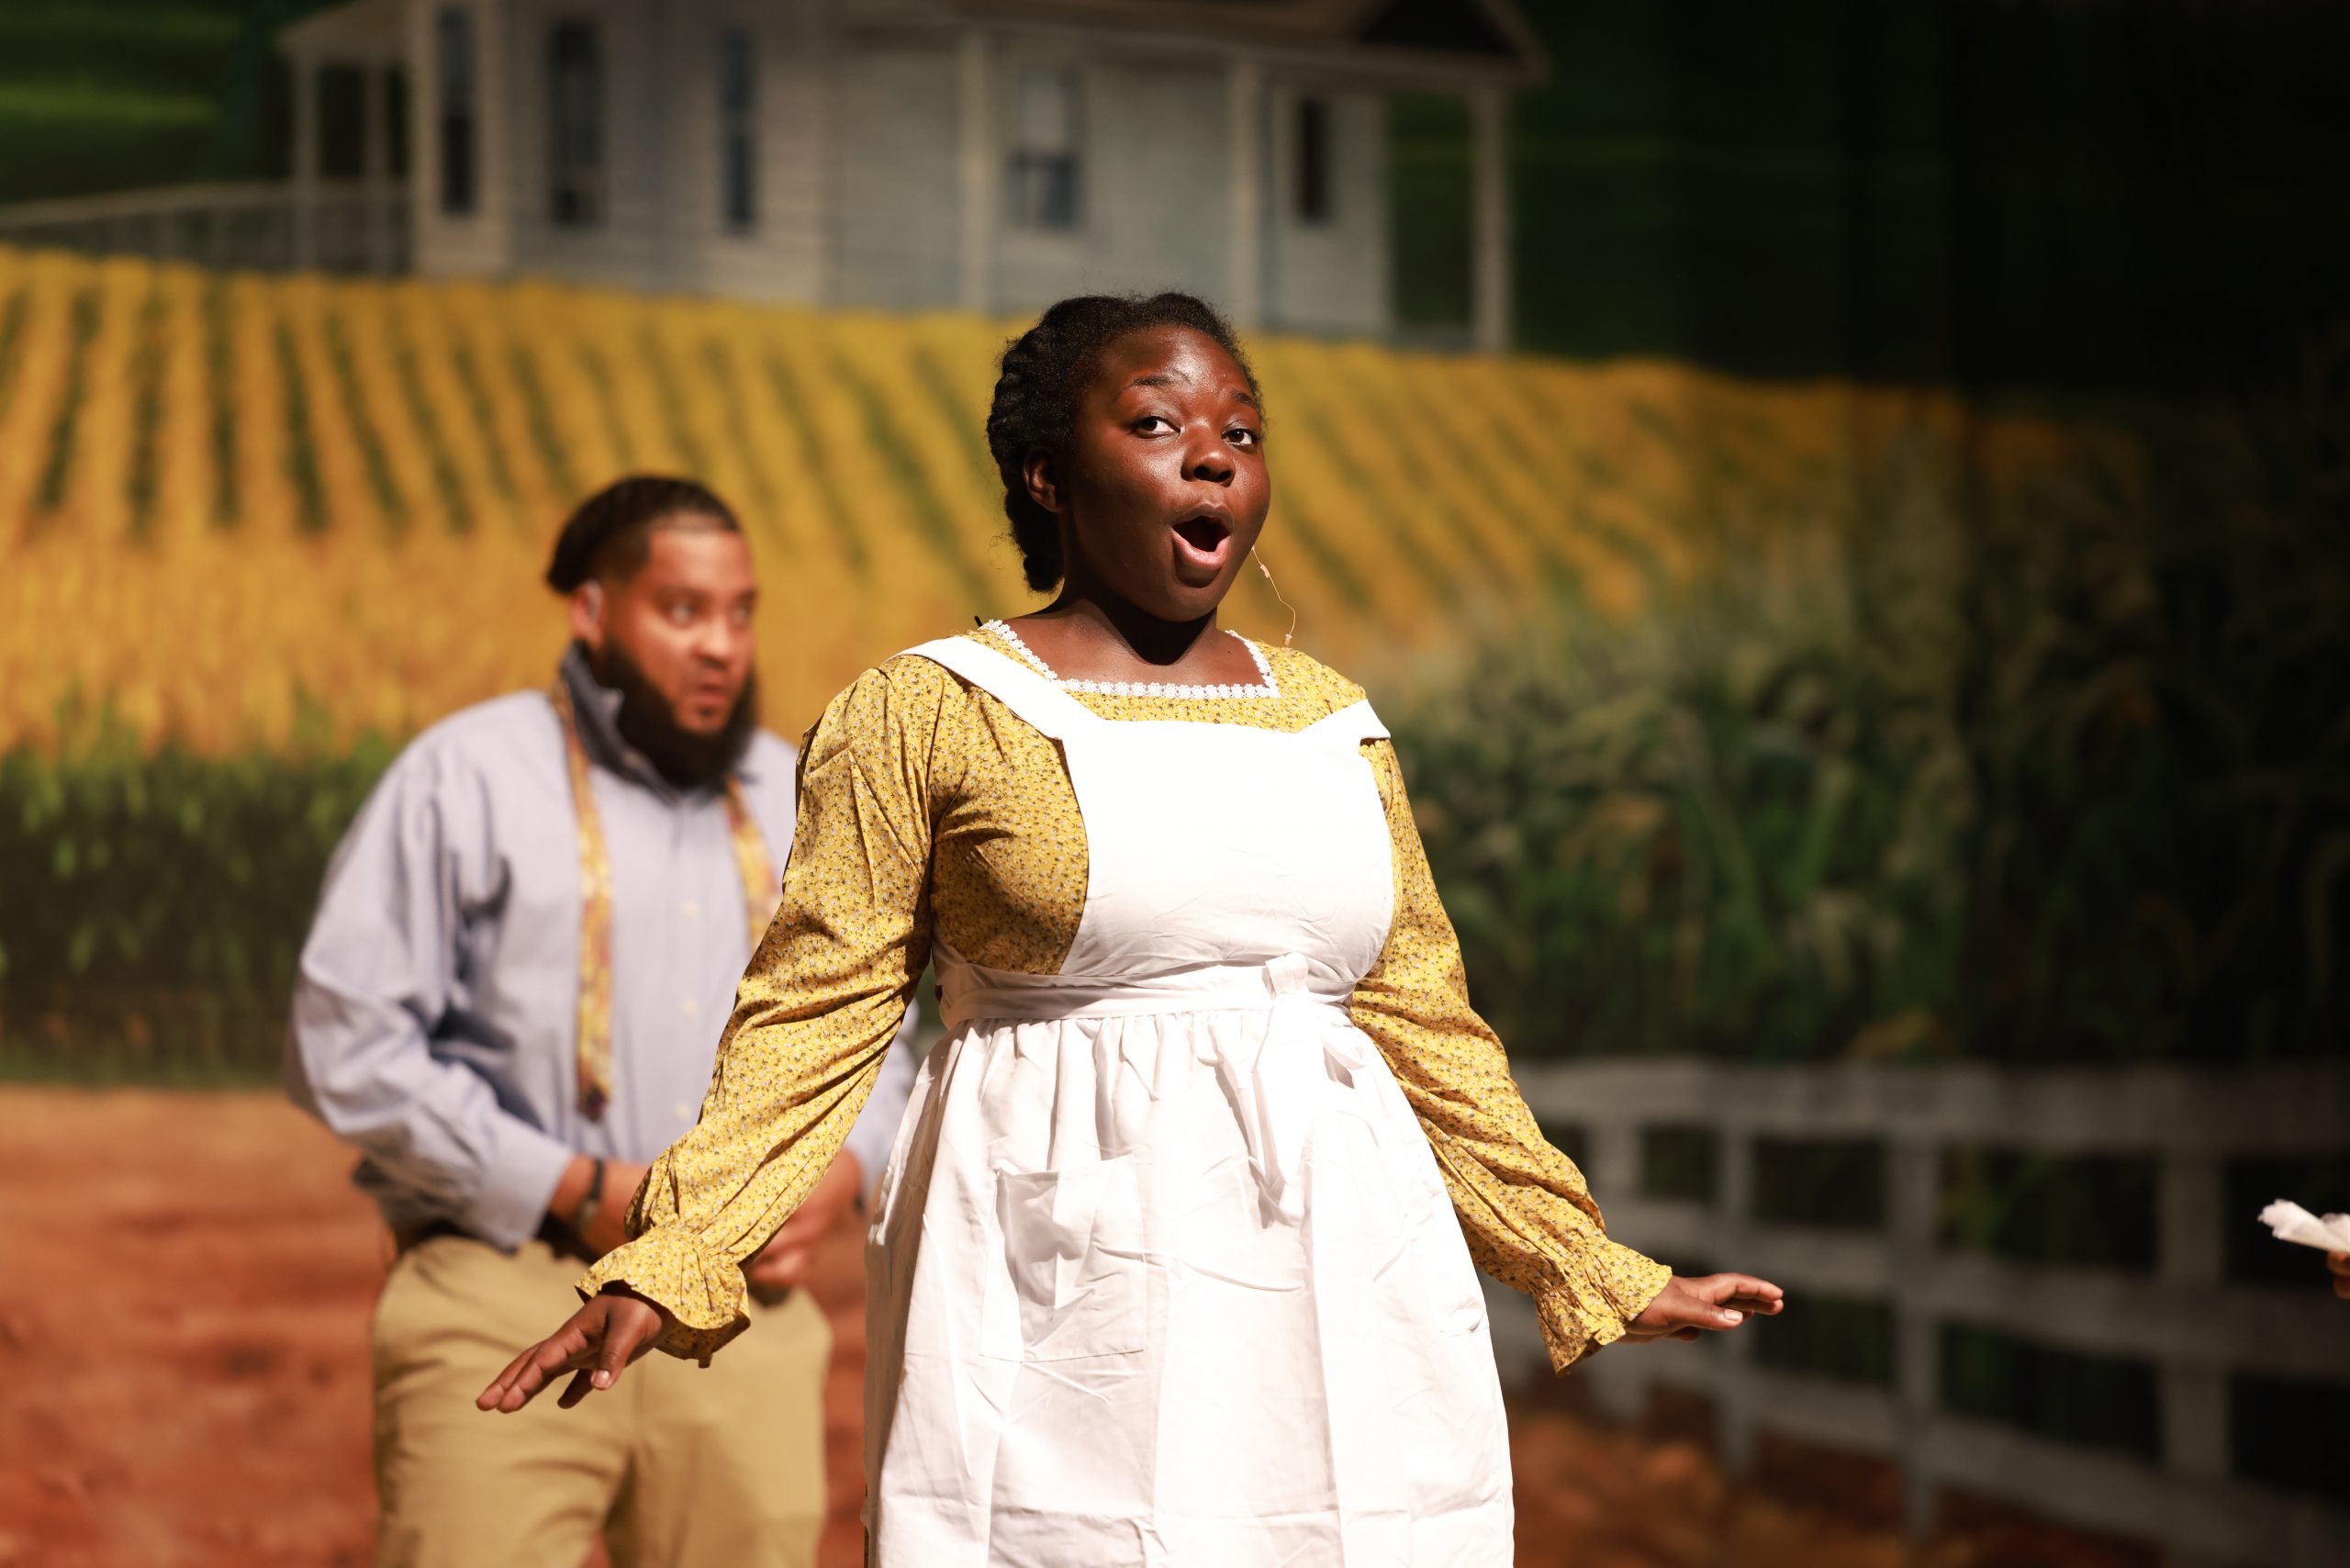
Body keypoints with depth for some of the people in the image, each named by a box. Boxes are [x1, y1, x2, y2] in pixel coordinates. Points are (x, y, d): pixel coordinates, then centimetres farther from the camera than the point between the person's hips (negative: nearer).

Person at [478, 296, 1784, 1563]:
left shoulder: (1333, 719, 15)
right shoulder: (925, 714, 2)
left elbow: (1425, 1026, 19)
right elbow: (817, 1016, -3)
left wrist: (1589, 1268, 20)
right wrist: (668, 1265, -15)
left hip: (1341, 1279, 4)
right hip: (1067, 1314, -4)